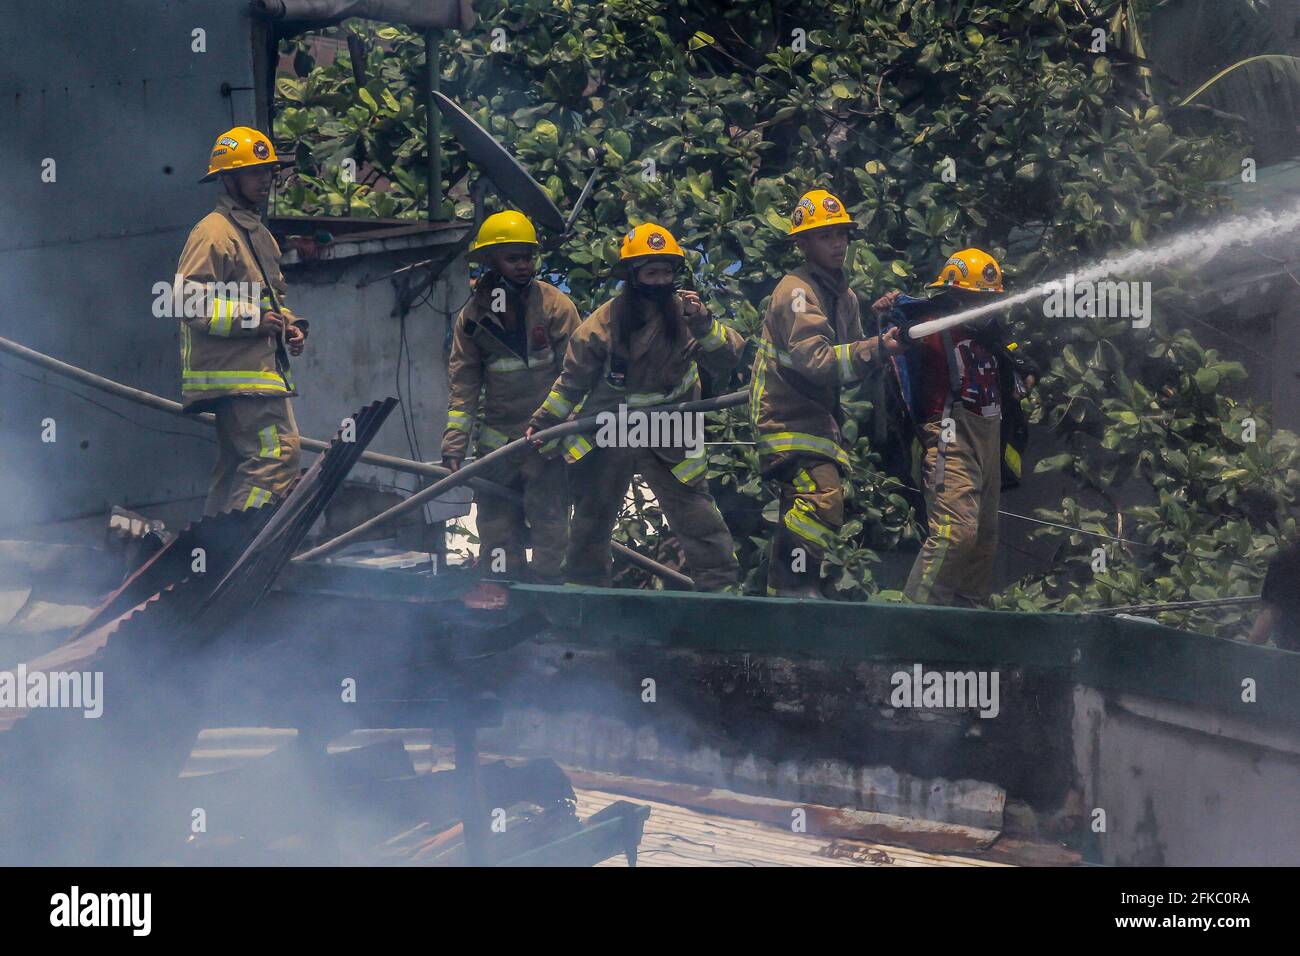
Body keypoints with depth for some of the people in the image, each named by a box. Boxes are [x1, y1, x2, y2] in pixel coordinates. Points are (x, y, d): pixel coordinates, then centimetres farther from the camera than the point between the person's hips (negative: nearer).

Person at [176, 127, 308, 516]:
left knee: (236, 467, 12)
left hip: (261, 371, 11)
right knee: (277, 455, -18)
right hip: (237, 373, -11)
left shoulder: (259, 234, 24)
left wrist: (289, 326, 13)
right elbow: (190, 300, -18)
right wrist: (253, 319, -21)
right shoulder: (213, 233, -9)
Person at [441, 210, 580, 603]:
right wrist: (454, 445, -1)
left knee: (549, 517, -3)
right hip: (497, 434, 3)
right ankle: (497, 586, 14)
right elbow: (462, 382, 5)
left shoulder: (554, 304, -5)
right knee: (497, 520, 7)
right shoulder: (472, 315, 4)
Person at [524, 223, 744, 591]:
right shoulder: (604, 323, -13)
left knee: (698, 517, -7)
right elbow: (573, 381, -2)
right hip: (606, 440, 0)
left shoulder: (684, 313, -10)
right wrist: (543, 422, -1)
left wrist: (704, 326, -34)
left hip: (669, 442, 0)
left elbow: (729, 359, -18)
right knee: (591, 523, 13)